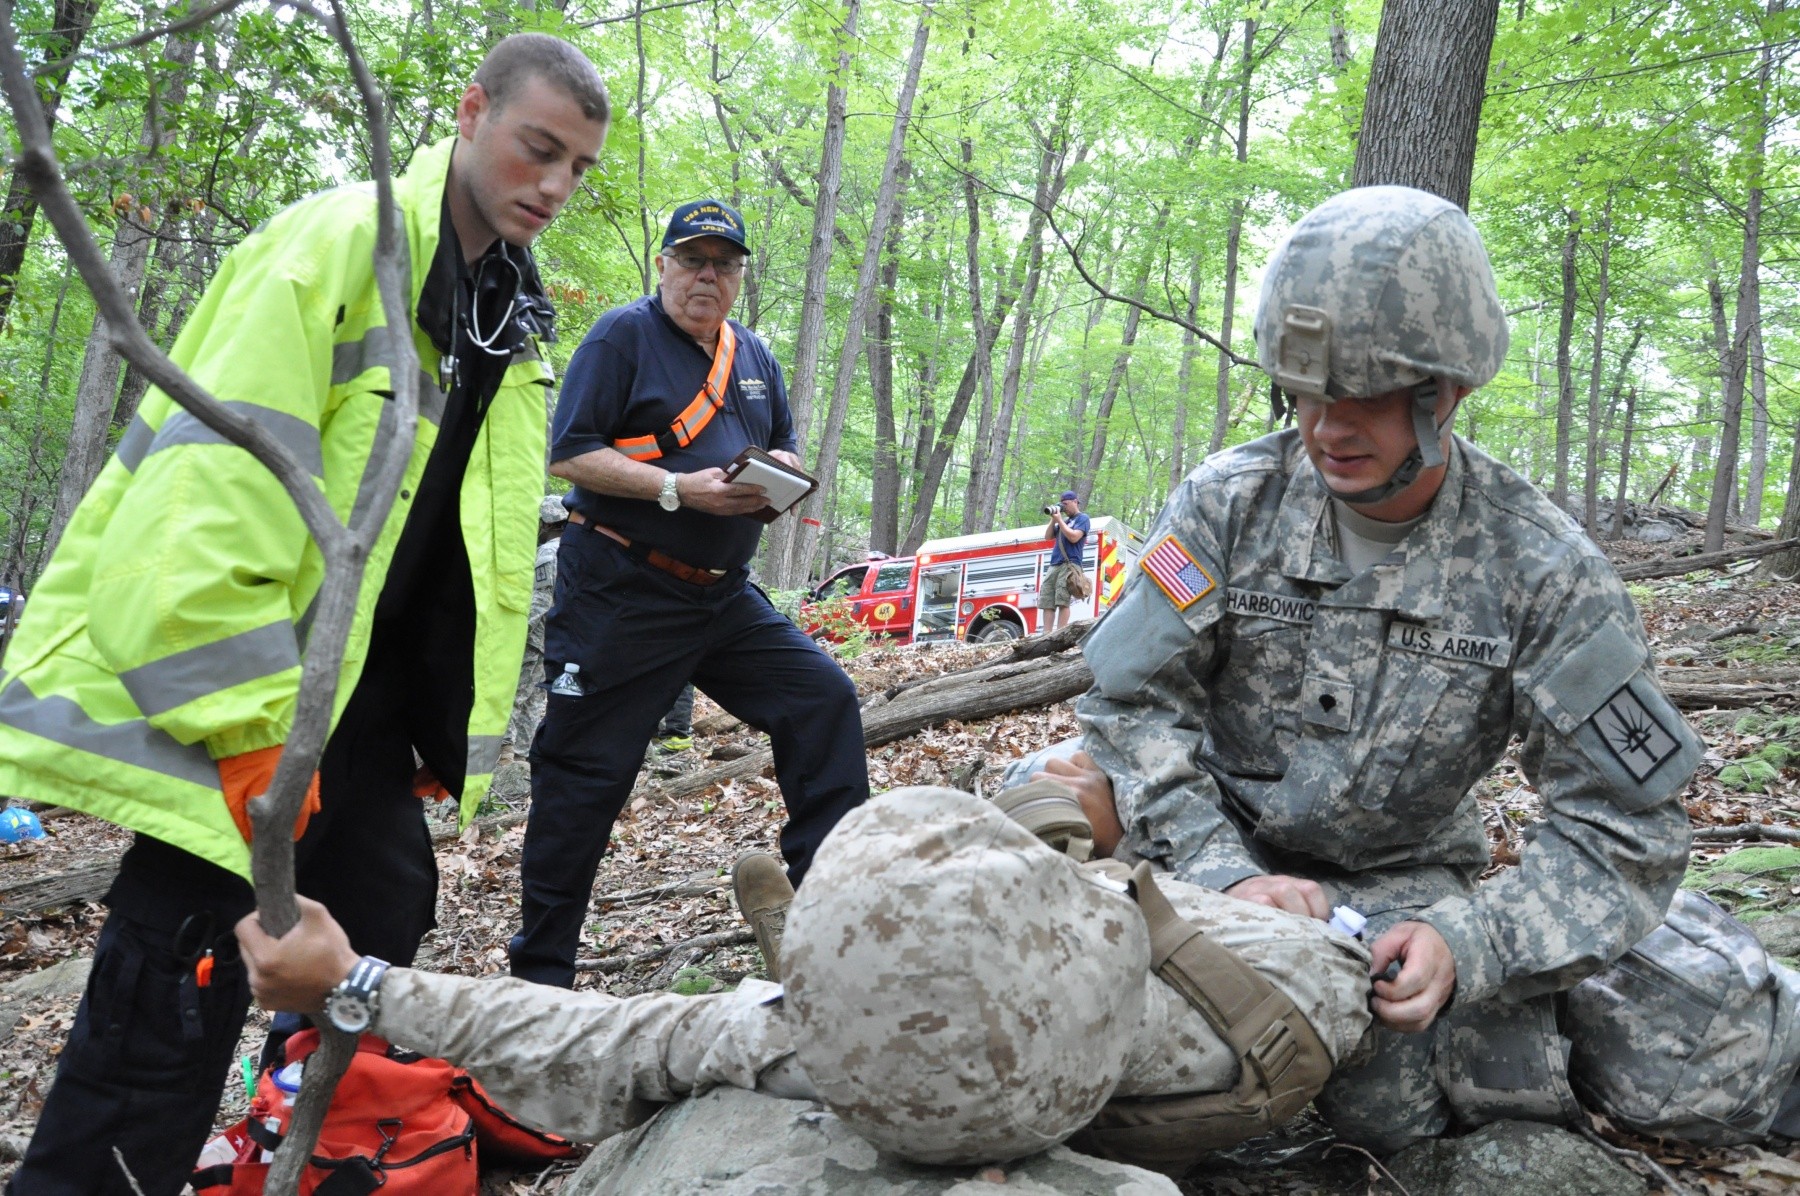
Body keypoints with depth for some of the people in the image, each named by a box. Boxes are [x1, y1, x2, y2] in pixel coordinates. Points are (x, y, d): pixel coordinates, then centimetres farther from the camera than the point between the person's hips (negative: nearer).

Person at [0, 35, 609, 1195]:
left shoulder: (511, 315, 12)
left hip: (362, 684, 8)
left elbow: (485, 537, 17)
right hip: (225, 686, -8)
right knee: (186, 971, -7)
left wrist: (459, 718, 13)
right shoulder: (336, 245, -15)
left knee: (389, 914, 11)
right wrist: (251, 725, -23)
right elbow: (211, 497, -23)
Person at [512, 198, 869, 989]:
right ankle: (540, 969, 11)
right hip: (621, 595, -6)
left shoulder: (753, 355, 16)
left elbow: (784, 445, 24)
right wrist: (680, 489, -22)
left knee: (823, 698, -2)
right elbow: (569, 454, -12)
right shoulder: (624, 335, -5)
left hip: (724, 597, 7)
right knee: (585, 774, -2)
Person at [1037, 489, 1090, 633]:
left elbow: (1073, 537, -11)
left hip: (1070, 565, -8)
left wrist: (1059, 520, -5)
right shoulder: (1064, 521, 25)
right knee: (1047, 602, -3)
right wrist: (1053, 519, 10)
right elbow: (1048, 536, 23)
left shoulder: (1082, 519, 3)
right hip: (1054, 565, 8)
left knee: (1063, 601, -17)